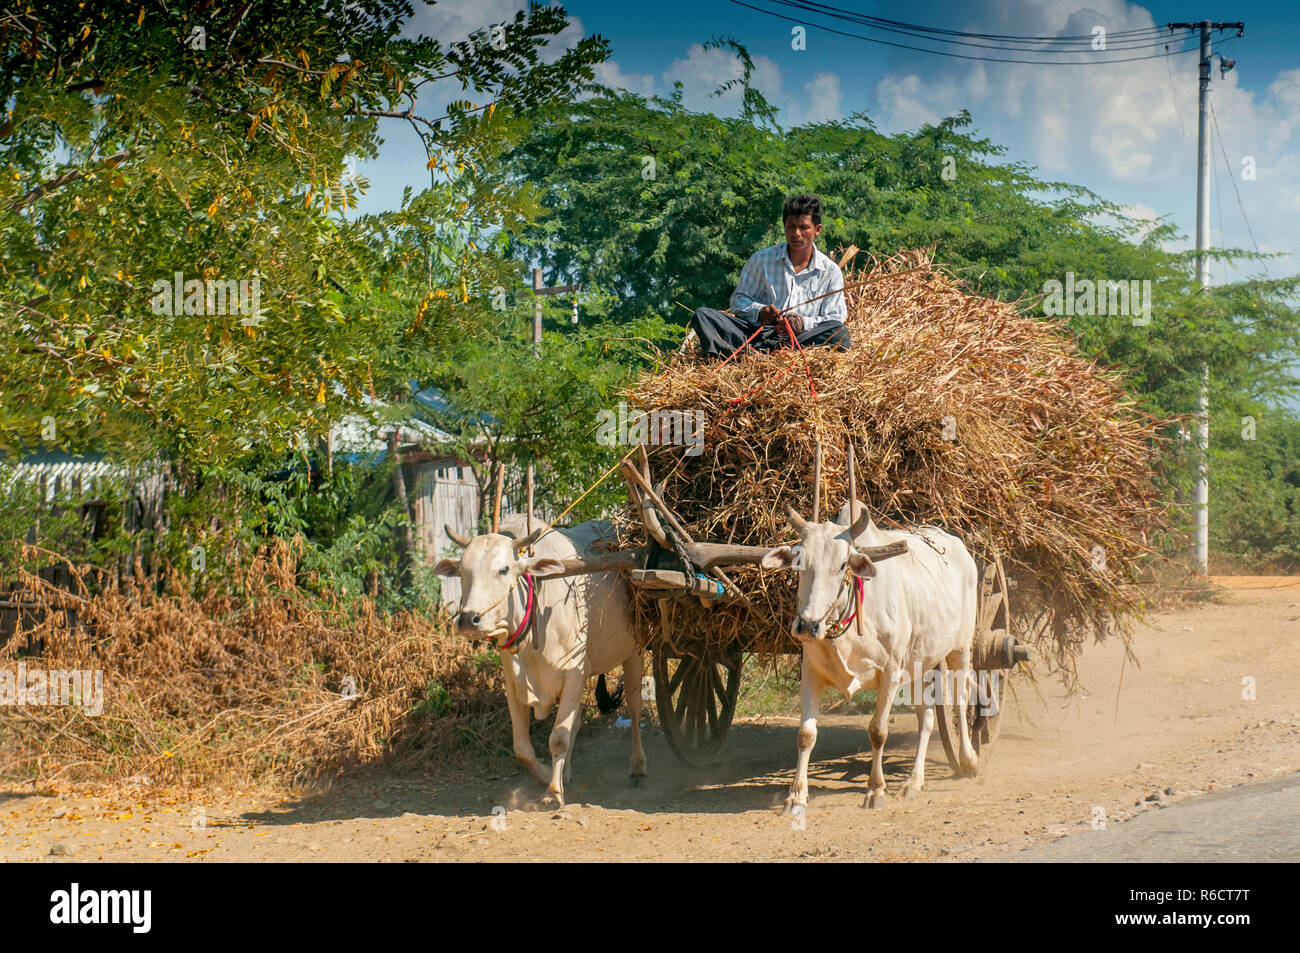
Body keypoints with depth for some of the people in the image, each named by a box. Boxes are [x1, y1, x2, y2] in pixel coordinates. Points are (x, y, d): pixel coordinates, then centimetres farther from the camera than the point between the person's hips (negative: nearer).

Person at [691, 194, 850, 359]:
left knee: (840, 332, -33)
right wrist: (759, 311, -11)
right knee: (702, 315, -18)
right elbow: (739, 299, 13)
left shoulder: (831, 271, 9)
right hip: (756, 331, 1)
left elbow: (835, 319, 5)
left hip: (800, 337, -1)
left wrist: (804, 323, -16)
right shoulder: (762, 259, 12)